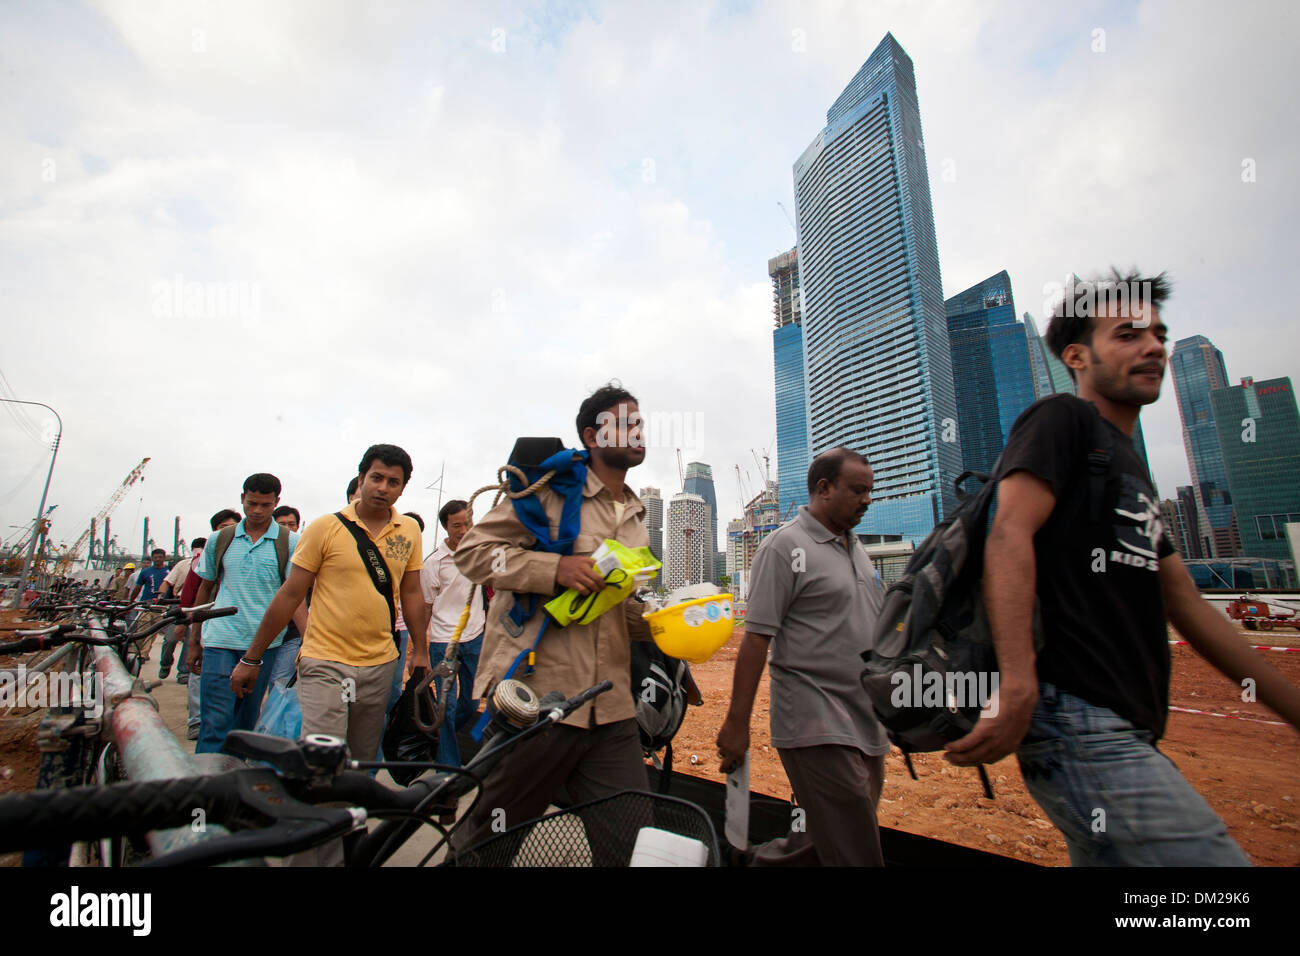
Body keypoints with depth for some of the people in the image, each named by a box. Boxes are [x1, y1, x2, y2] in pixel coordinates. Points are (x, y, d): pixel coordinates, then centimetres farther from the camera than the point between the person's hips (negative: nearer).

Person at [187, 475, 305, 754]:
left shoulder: (290, 543, -2)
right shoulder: (220, 540, 7)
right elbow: (205, 589, 17)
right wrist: (194, 642, 17)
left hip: (265, 643, -1)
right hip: (220, 640, 1)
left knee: (245, 723, 12)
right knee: (215, 721, -5)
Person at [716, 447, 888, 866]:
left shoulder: (857, 549, 15)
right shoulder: (785, 545, -11)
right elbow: (756, 638, -15)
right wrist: (737, 723, -16)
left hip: (867, 726, 8)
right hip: (817, 729, -8)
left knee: (825, 842, 17)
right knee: (855, 855, -6)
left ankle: (760, 861, 35)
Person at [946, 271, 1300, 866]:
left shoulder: (1130, 468, 24)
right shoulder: (1062, 421, -4)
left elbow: (1186, 605, 24)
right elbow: (1009, 536, -21)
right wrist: (1018, 685, -31)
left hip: (1124, 729, 10)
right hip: (1078, 718, -10)